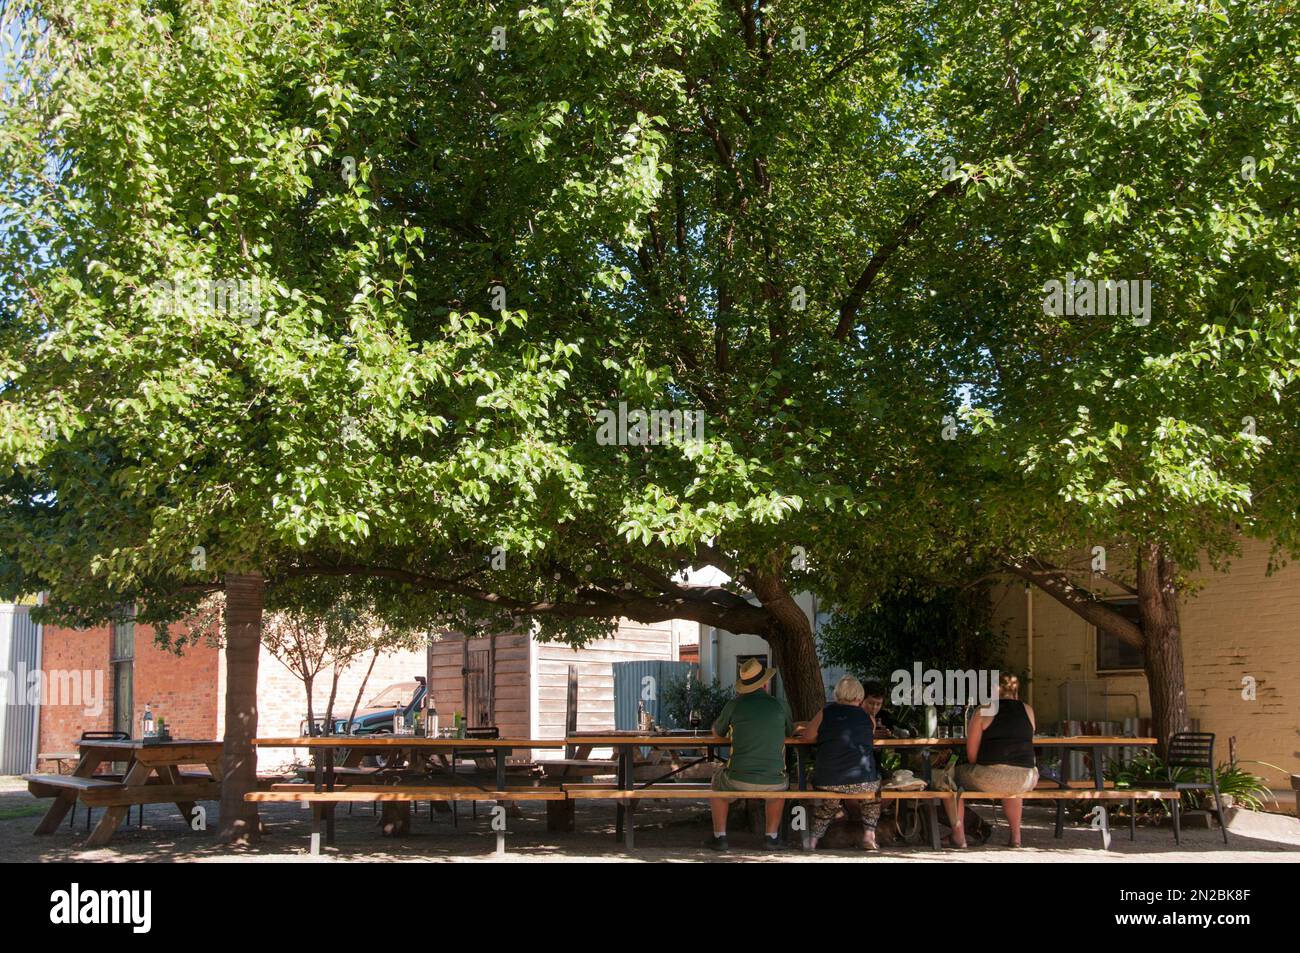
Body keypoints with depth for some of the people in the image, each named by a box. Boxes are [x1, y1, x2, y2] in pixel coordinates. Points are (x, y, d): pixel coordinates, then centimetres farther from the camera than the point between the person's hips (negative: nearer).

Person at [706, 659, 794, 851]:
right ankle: (772, 837, 28)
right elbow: (790, 731, 24)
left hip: (738, 781, -1)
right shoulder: (780, 705, 2)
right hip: (772, 782, 1)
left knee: (718, 781, 33)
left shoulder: (734, 705, -1)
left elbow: (717, 732, 18)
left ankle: (719, 836, 26)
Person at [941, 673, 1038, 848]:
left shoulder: (983, 712, 1)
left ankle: (959, 836, 21)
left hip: (991, 778, -4)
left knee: (950, 777, 23)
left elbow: (971, 755, 1)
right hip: (1025, 781, 4)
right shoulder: (1028, 711, 11)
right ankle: (1015, 835, 37)